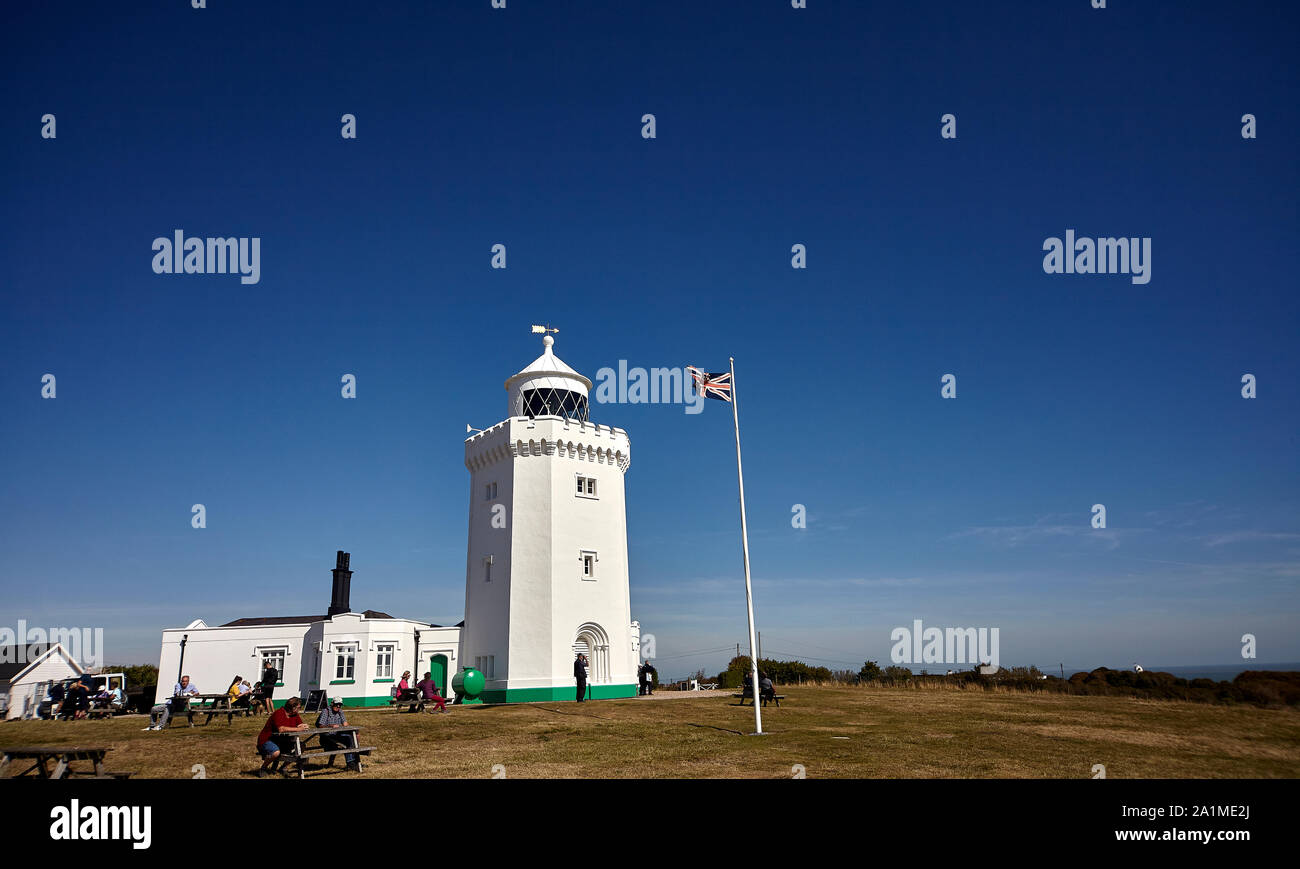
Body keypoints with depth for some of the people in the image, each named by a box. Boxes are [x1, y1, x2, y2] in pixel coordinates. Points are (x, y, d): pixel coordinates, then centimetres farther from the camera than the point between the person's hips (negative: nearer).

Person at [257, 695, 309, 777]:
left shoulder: (295, 715, 3)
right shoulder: (279, 713, -22)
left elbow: (301, 725, 3)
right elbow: (281, 729, -35)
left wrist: (303, 726, -22)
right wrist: (298, 729, -32)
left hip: (281, 741, 8)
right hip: (266, 740, -8)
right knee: (276, 752, -37)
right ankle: (262, 769, -7)